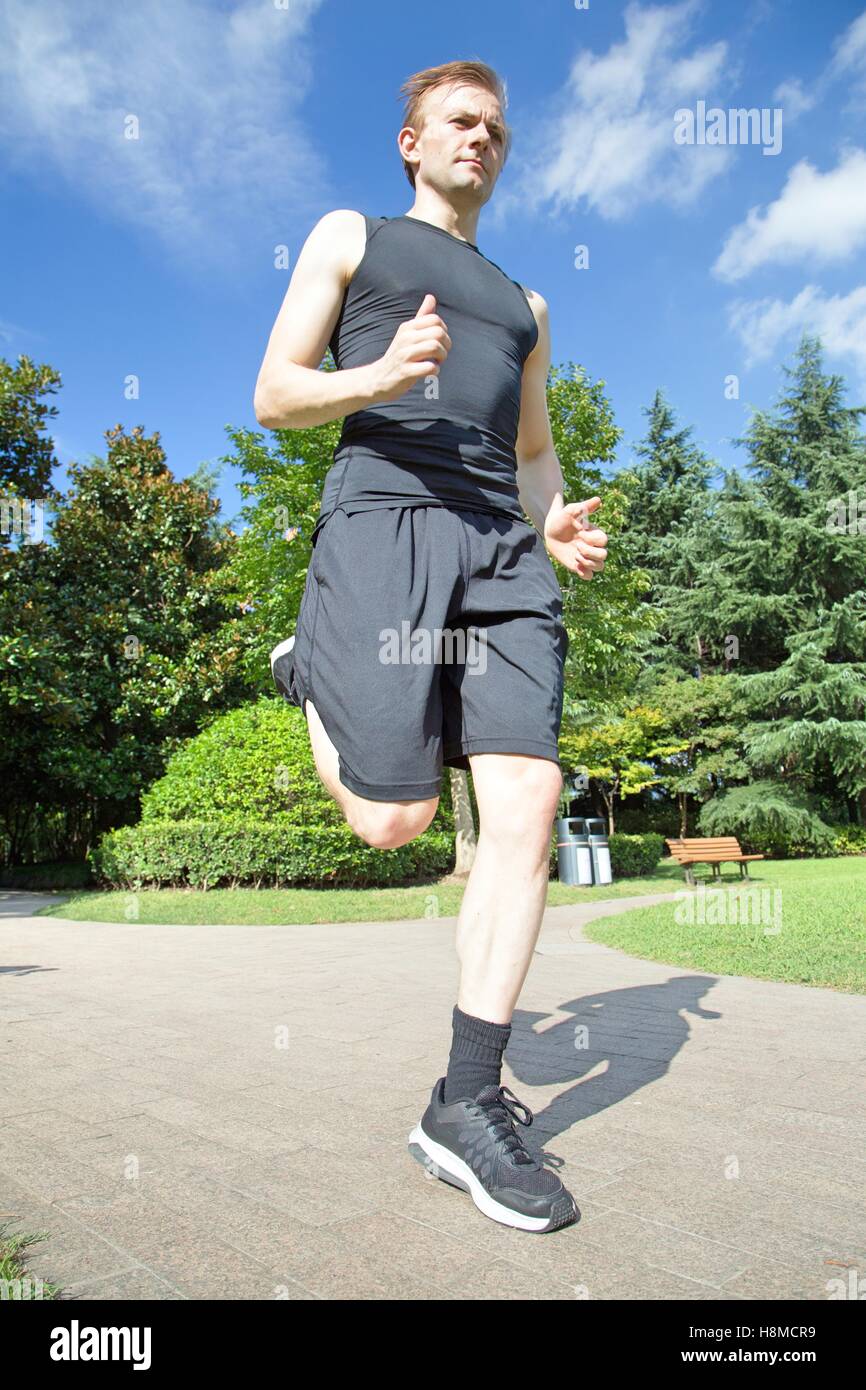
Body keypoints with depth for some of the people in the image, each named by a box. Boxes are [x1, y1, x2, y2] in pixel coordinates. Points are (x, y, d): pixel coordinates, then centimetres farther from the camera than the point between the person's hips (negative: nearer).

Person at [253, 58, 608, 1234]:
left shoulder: (522, 303, 34)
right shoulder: (350, 237, 21)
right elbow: (275, 397, 10)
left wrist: (554, 523, 7)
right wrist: (379, 377, -11)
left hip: (502, 545, 5)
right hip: (382, 519, -4)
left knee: (527, 805, -13)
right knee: (397, 819, -11)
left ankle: (468, 1104, -3)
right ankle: (312, 676, 22)